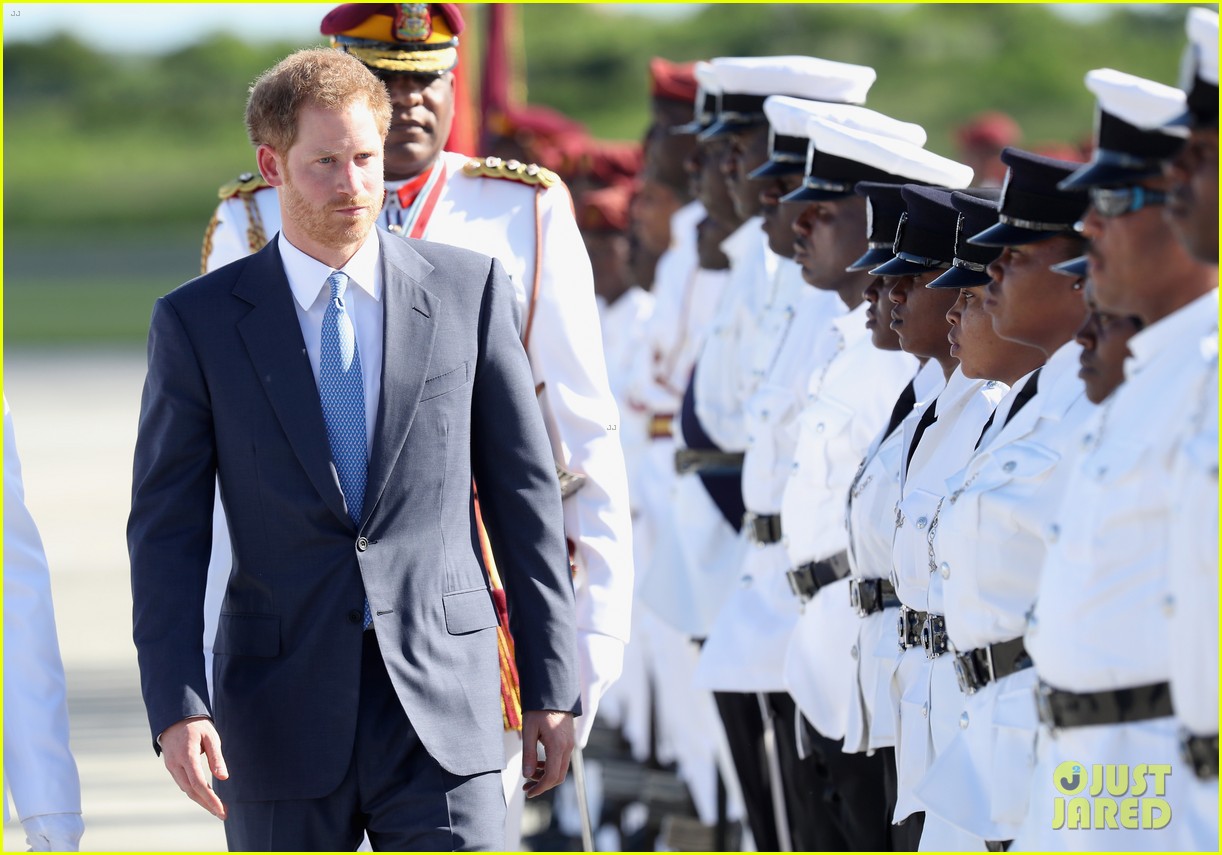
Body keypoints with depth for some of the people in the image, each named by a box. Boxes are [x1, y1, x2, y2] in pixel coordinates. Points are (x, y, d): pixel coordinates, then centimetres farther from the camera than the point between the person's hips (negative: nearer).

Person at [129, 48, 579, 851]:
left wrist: (553, 688, 4)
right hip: (283, 712, 0)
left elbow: (524, 492, 7)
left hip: (441, 704, 0)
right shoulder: (199, 322, 2)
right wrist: (177, 708, -10)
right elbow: (168, 529, 1)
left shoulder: (469, 289, 5)